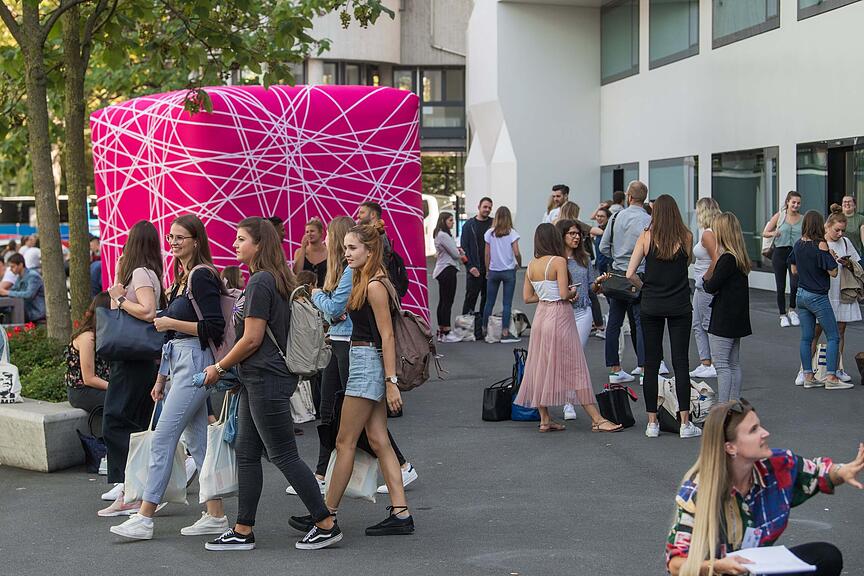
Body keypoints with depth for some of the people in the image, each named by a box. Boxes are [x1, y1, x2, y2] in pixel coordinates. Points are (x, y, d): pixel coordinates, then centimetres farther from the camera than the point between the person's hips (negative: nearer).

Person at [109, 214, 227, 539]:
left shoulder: (202, 275, -11)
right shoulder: (181, 278, 18)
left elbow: (214, 328, -17)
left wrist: (171, 323, -15)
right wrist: (161, 378, 20)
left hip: (195, 363, -10)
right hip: (179, 364, 10)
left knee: (163, 438, -10)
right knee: (197, 442, 9)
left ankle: (144, 519, -7)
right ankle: (215, 516, 13)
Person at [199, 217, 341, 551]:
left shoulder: (260, 283, -16)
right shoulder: (277, 280, 14)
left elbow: (252, 339, -19)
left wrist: (220, 367, -6)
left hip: (266, 379, -10)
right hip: (258, 379, 10)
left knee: (283, 455, -4)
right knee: (246, 453, 12)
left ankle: (327, 524, 2)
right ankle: (243, 532, 17)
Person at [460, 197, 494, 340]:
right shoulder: (469, 225, 3)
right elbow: (464, 247, 0)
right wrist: (470, 266, -10)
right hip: (474, 269, -2)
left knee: (487, 298, 6)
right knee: (471, 297, -1)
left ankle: (483, 326, 12)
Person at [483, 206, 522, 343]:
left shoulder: (489, 233, 0)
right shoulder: (512, 233, -7)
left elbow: (487, 254, 3)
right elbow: (516, 253, -11)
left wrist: (488, 270, 13)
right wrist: (519, 264, 7)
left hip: (493, 271, 2)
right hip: (508, 271, -2)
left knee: (489, 302, 10)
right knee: (507, 303, 0)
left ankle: (484, 330, 17)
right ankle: (505, 333, -1)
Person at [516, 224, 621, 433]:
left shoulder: (532, 265, 6)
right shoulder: (559, 261, -13)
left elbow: (527, 297, 9)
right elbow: (564, 294, -19)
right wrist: (573, 292, 1)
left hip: (541, 315, 7)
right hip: (559, 316, -7)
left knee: (541, 367, 12)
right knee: (575, 368, -4)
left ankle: (545, 419, 15)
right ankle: (597, 419, -1)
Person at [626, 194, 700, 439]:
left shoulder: (646, 237, -6)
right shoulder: (686, 237, -3)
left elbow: (630, 274, -9)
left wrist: (644, 286, 8)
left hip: (651, 306, 0)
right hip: (680, 306, 0)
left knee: (651, 364, 6)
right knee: (680, 363, 3)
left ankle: (652, 423, 9)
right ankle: (685, 423, 3)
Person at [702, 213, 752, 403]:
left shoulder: (727, 259, -19)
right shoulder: (739, 257, 10)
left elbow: (711, 287, -16)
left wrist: (705, 281, 3)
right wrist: (710, 282, -1)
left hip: (724, 319, -10)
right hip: (737, 318, 10)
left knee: (721, 365, -7)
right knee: (734, 364, 14)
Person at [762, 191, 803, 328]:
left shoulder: (803, 219, 6)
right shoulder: (779, 216, 3)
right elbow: (765, 233, 4)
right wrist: (773, 233, -16)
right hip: (780, 253, 0)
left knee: (795, 284, -16)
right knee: (780, 286, 6)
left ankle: (792, 310, 8)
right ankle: (783, 315, 19)